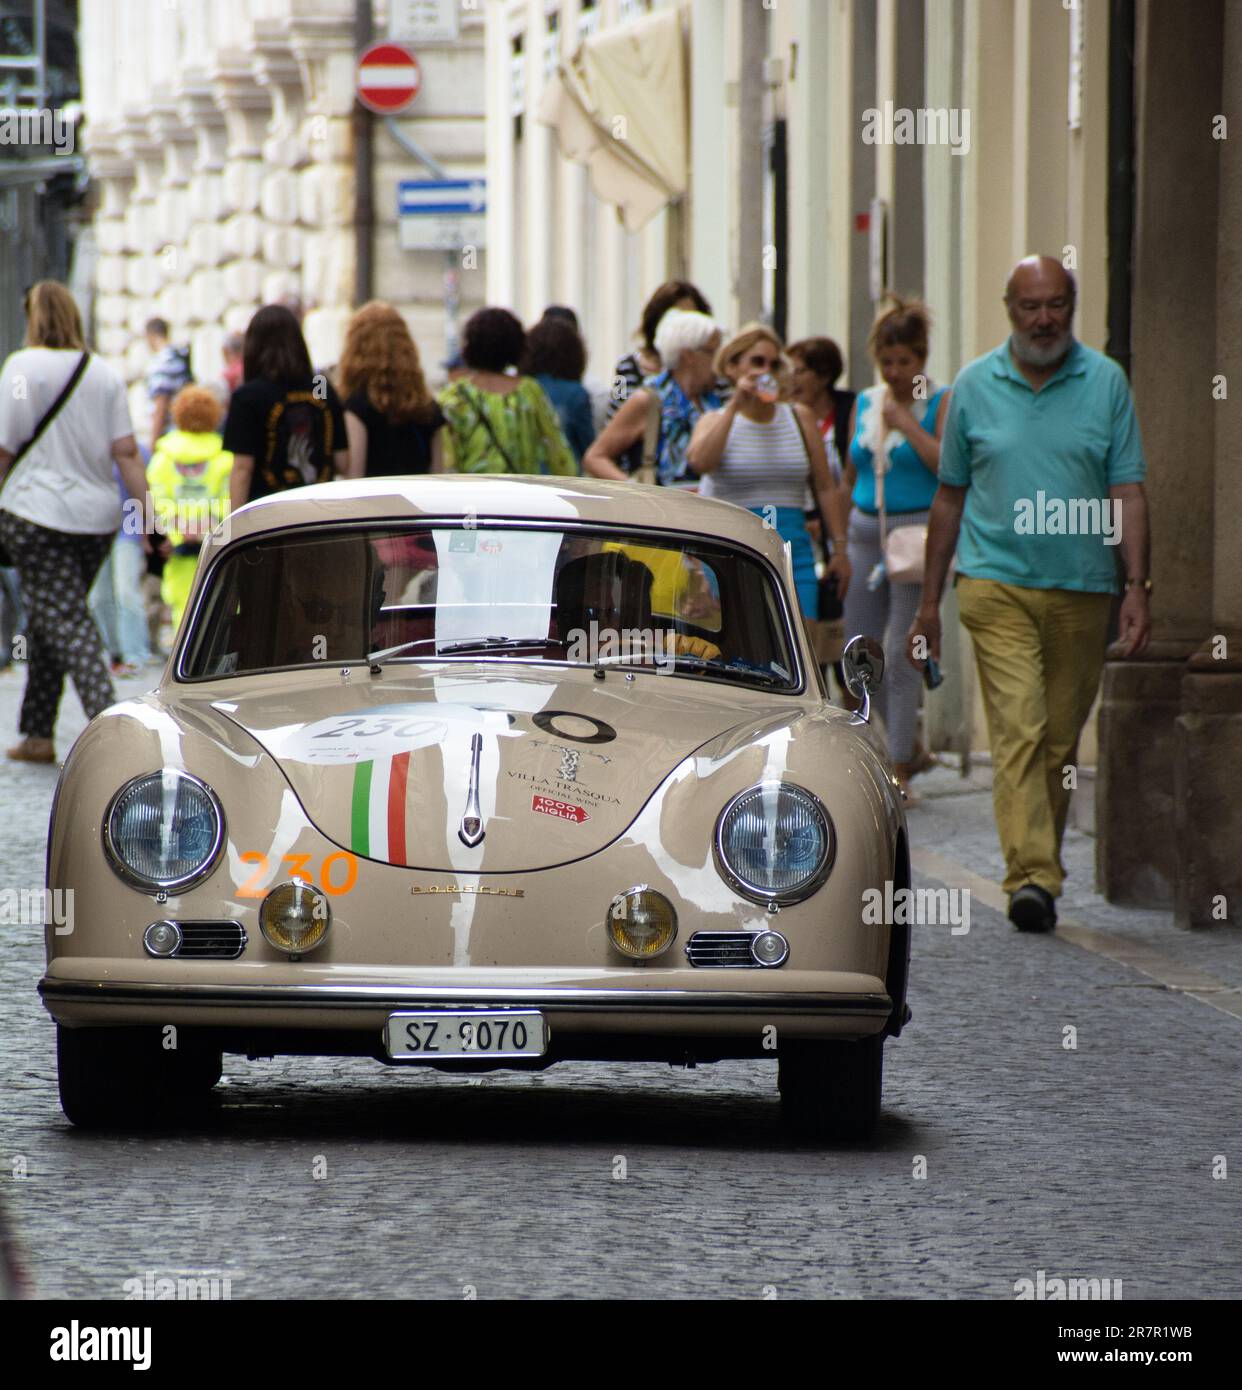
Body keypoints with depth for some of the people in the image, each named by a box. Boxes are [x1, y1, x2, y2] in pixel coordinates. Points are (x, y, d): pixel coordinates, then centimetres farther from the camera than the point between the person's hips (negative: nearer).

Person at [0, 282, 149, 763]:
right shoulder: (105, 374, 7)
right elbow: (126, 452, 2)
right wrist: (148, 515, 2)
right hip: (97, 516, 6)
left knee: (66, 623, -8)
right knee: (48, 620, 18)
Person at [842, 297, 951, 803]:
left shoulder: (941, 404, -3)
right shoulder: (864, 404, 13)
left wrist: (907, 424, -15)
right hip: (865, 532, 6)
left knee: (899, 652, -9)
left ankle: (900, 771, -5)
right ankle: (912, 747, 25)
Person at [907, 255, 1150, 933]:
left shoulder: (1106, 382, 5)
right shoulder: (974, 385, 6)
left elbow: (1127, 490, 3)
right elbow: (950, 496, 13)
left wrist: (1137, 586, -7)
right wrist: (929, 599, 13)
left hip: (1083, 590, 1)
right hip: (998, 582, -1)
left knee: (1059, 741, 7)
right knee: (1017, 730, -14)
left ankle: (1042, 868, 20)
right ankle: (1031, 876, -23)